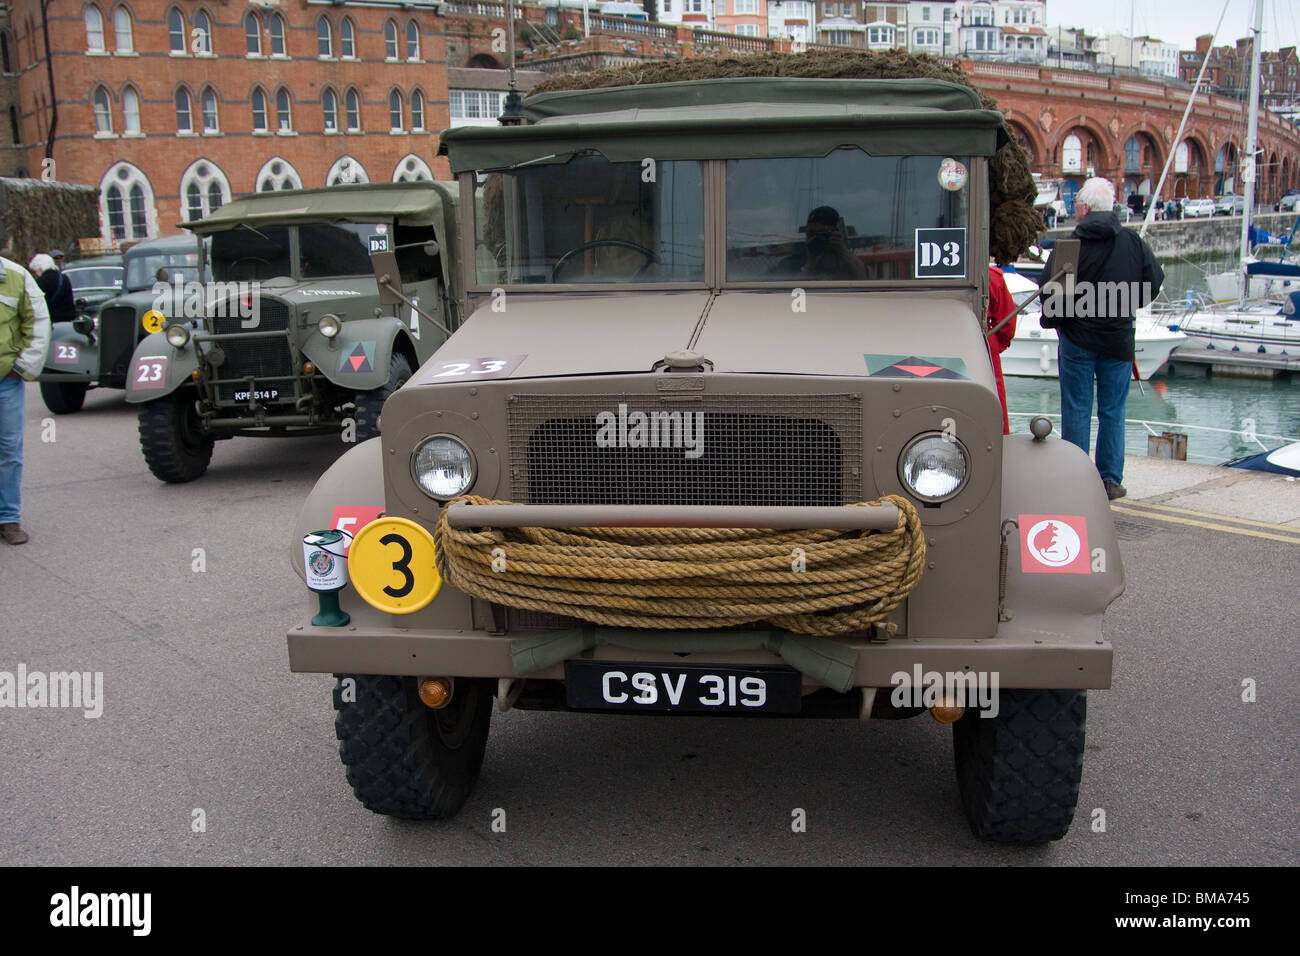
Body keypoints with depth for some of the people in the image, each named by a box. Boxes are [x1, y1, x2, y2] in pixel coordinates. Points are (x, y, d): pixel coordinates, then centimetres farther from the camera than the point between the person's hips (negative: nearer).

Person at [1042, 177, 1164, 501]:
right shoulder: (1134, 243, -2)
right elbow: (1155, 280, 7)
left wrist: (1052, 321, 6)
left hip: (1077, 339, -2)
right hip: (1119, 339, 3)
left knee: (1076, 409, 5)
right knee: (1113, 410, 10)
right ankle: (1110, 479, 12)